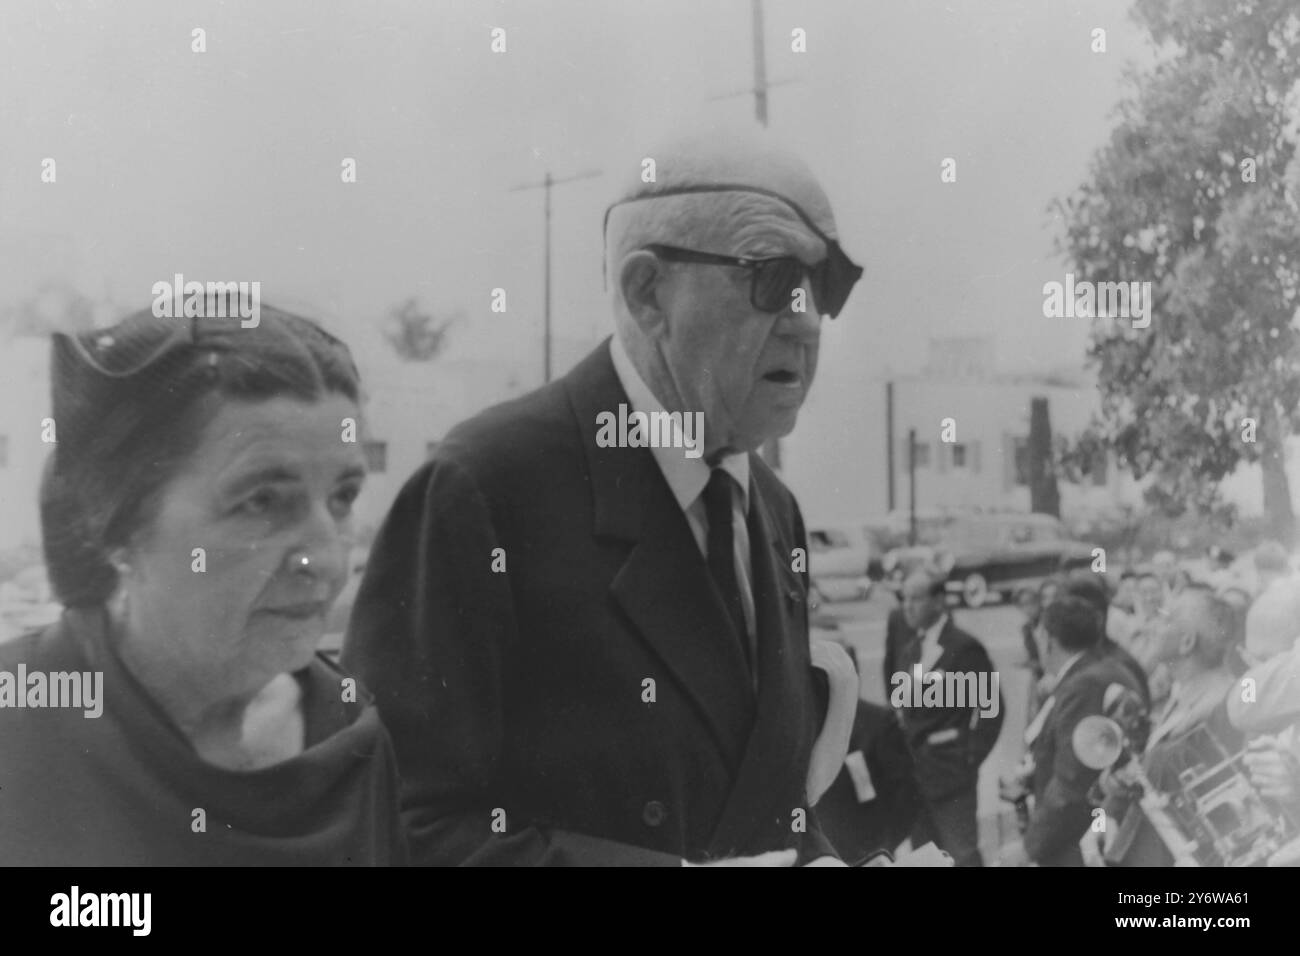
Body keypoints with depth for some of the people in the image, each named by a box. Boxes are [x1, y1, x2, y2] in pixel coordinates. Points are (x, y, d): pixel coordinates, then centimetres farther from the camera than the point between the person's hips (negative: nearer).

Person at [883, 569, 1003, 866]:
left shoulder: (963, 646, -13)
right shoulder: (906, 640, 6)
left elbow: (991, 705, -13)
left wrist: (971, 755, -12)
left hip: (949, 769, -7)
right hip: (913, 767, 7)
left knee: (961, 854, -2)